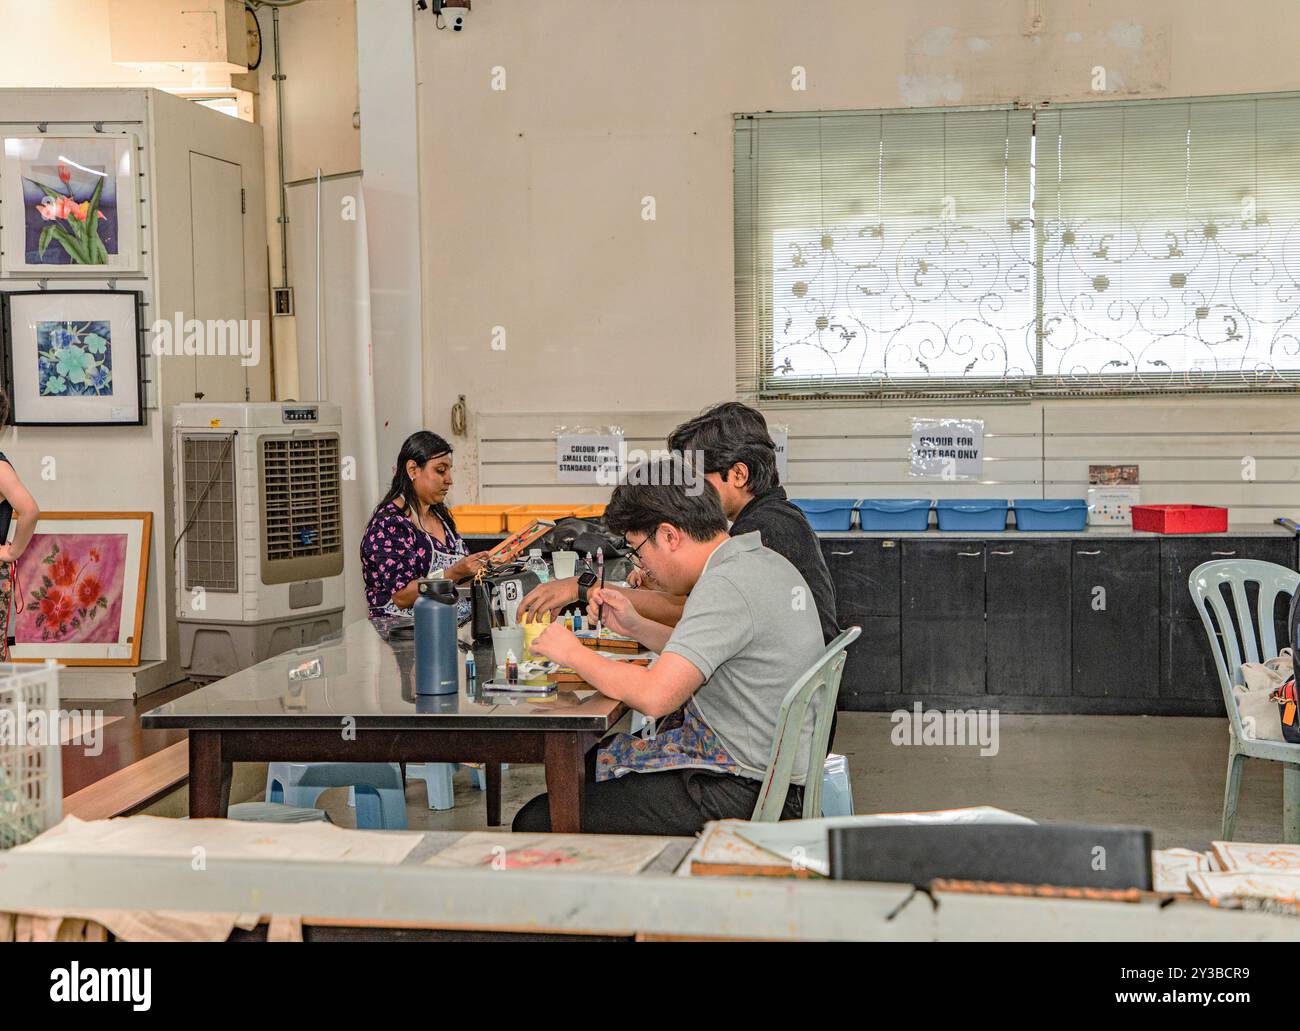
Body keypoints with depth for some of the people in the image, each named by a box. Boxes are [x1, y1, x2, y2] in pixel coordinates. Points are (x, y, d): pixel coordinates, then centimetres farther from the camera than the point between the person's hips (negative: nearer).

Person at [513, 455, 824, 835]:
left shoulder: (725, 586, -22)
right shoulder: (767, 562, 9)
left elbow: (655, 695, -30)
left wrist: (572, 652, -14)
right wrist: (636, 626, 13)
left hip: (739, 794, -11)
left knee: (536, 823, -10)